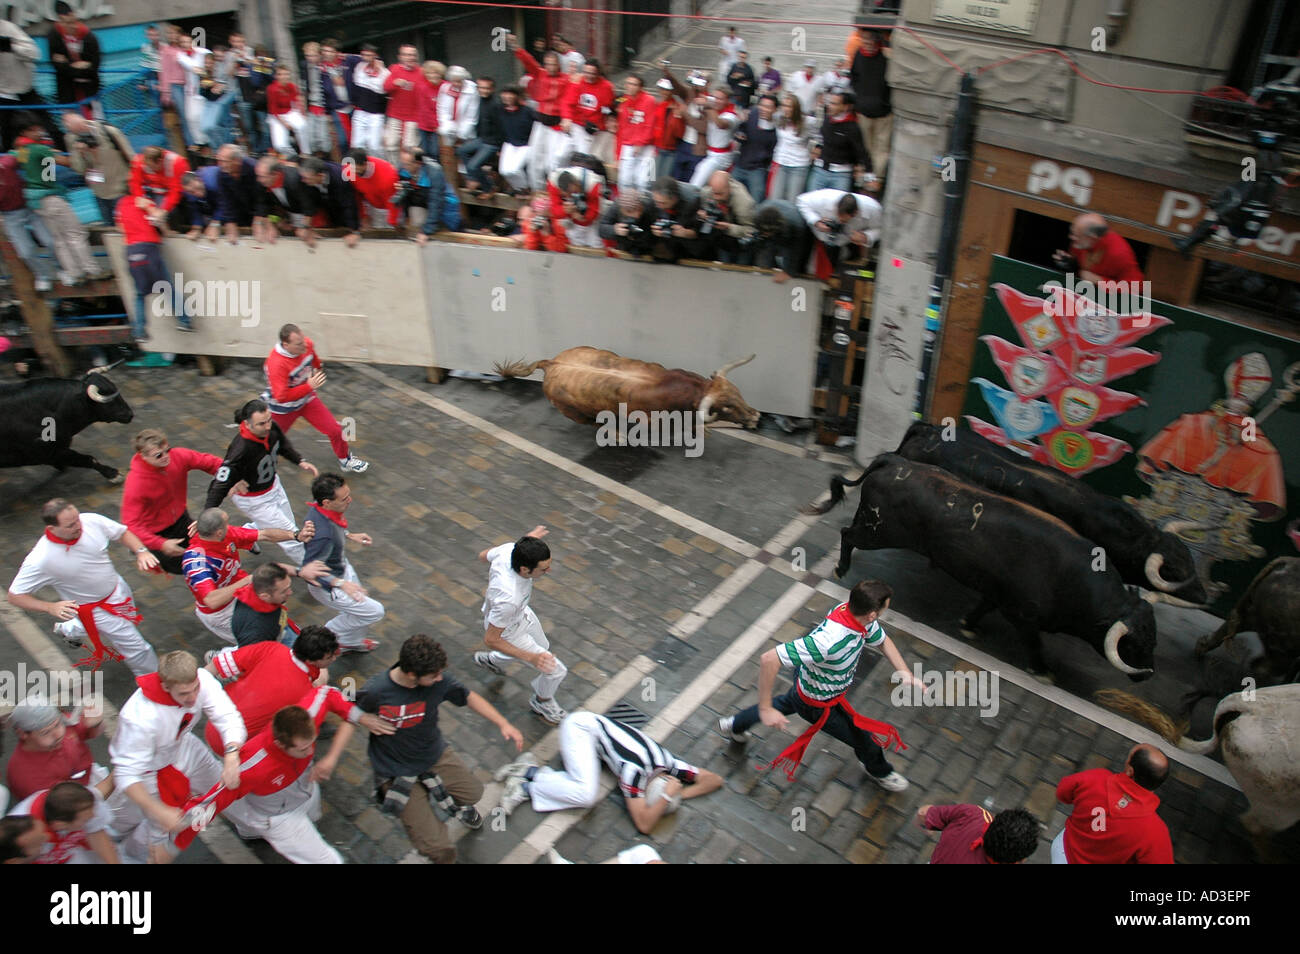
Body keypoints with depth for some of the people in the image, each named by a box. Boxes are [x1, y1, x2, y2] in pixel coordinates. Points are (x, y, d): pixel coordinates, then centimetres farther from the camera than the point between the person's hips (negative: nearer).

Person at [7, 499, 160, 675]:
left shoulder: (91, 521, -24)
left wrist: (141, 552, -23)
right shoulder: (40, 560, -33)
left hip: (117, 588, 6)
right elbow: (15, 596, -22)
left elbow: (123, 532, -5)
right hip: (95, 610, -5)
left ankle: (69, 630, 52)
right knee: (135, 648, 0)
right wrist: (50, 607, -37)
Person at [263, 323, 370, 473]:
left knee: (334, 429, 2)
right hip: (284, 408, -5)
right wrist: (309, 386, -41)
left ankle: (345, 460, 27)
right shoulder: (276, 364, -37)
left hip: (307, 399, 5)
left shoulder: (307, 344, -18)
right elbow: (281, 397, -39)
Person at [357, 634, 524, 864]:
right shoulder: (374, 692, -26)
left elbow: (469, 698, -1)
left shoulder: (439, 681, -18)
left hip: (435, 756, 4)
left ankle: (454, 803, 47)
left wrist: (502, 723, -9)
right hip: (397, 773, -4)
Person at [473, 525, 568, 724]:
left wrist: (526, 540, 5)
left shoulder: (508, 549, -30)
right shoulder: (508, 598, -47)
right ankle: (542, 702, 38)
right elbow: (490, 640, -31)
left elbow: (483, 555, -4)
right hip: (507, 631, -7)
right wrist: (530, 657, -34)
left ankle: (490, 659, 55)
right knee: (556, 671, 3)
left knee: (543, 647, 32)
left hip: (522, 612, 7)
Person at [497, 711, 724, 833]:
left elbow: (715, 779, -1)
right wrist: (669, 795, -30)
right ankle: (531, 776, -10)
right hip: (581, 725, -7)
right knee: (587, 794, -27)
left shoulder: (668, 763, -13)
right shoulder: (633, 770, -31)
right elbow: (644, 825, -29)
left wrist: (682, 794, -9)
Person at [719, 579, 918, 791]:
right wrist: (765, 709, -40)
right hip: (818, 705, -8)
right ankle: (878, 771, 51)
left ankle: (734, 725, 58)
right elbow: (769, 659, -47)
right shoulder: (829, 642, -47)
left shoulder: (858, 615, -21)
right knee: (862, 738, 15)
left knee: (788, 703, 36)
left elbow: (883, 641, 2)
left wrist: (905, 674, -11)